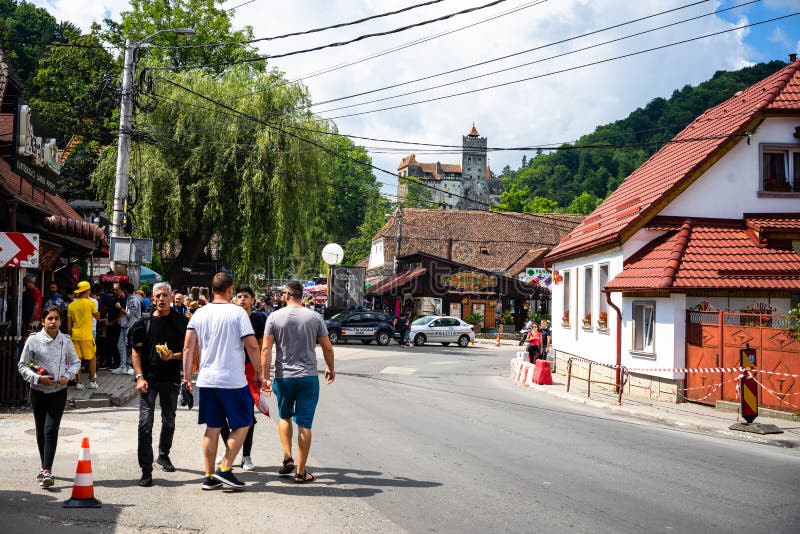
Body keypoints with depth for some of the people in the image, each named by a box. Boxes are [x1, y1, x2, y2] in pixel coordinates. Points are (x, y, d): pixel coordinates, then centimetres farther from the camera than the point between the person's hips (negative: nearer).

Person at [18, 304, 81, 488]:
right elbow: (22, 365, 0)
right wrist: (37, 378, -15)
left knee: (51, 429, -12)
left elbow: (75, 362, 12)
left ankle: (47, 470, -15)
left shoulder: (65, 340, 0)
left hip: (58, 392, -1)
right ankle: (44, 466, 29)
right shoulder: (33, 340, -5)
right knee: (40, 430, 12)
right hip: (38, 391, 1)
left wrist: (67, 376, -7)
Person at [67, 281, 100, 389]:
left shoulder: (71, 305, 5)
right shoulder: (90, 303, -8)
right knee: (92, 358, 10)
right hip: (86, 336, -4)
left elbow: (69, 325, 6)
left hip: (75, 336, 4)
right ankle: (92, 381, 10)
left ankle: (78, 382, 7)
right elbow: (97, 316, 8)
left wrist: (70, 335, 17)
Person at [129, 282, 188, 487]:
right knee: (145, 423, -9)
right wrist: (139, 377, -9)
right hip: (149, 378, -1)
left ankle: (163, 455, 41)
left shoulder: (181, 322, 1)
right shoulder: (144, 323, 1)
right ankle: (146, 470, -7)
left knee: (169, 421, 17)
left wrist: (173, 356, -17)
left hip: (171, 378, 1)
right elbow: (136, 351, 1)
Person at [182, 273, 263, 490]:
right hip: (233, 380, -5)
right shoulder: (237, 312, -8)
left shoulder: (199, 314, 5)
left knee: (212, 427, 12)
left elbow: (188, 347, 3)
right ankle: (225, 469, 1)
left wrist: (187, 377, 10)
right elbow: (252, 346, -10)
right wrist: (258, 373, 1)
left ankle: (210, 476, 14)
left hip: (207, 380, 5)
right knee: (242, 425, 9)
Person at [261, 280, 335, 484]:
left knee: (284, 417, 23)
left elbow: (266, 350, -7)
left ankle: (288, 458, 10)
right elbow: (328, 348, 4)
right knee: (304, 424, 3)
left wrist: (265, 376, -2)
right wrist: (331, 369, 20)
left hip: (283, 377, 1)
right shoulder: (315, 317, -1)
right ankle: (301, 471, 6)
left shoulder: (274, 317, -3)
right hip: (308, 377, 0)